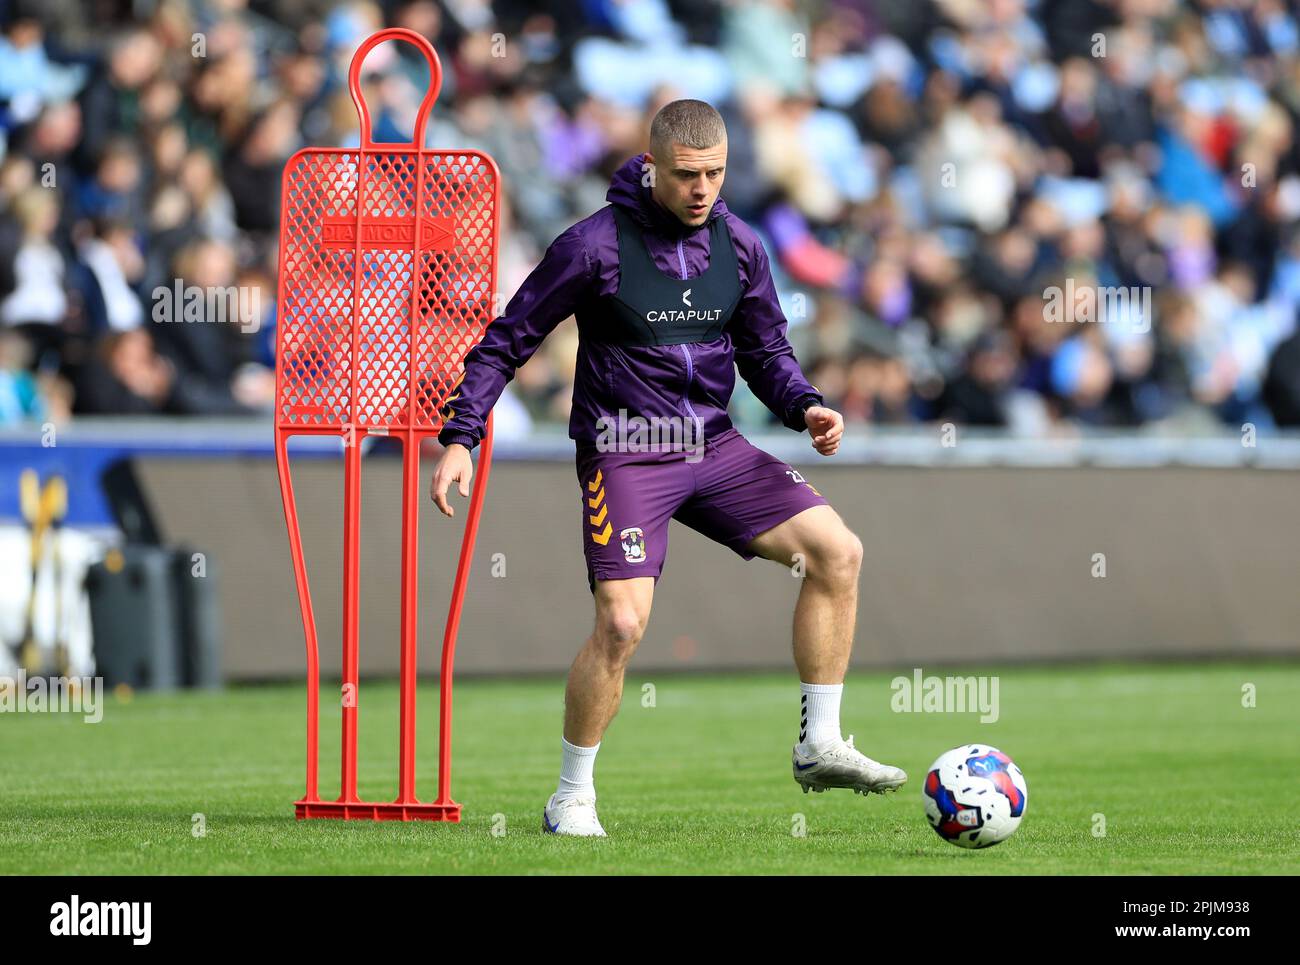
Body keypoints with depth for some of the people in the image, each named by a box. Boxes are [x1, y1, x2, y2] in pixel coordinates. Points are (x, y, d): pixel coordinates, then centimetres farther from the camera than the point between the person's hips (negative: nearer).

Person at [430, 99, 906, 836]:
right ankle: (573, 797, -1)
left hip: (714, 446, 5)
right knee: (622, 623, -20)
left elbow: (767, 350, 15)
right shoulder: (597, 245, -11)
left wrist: (805, 408, -5)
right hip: (626, 456, -5)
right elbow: (506, 343, -4)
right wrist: (460, 439, -12)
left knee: (838, 552, -8)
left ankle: (820, 746, 2)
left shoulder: (738, 245, 4)